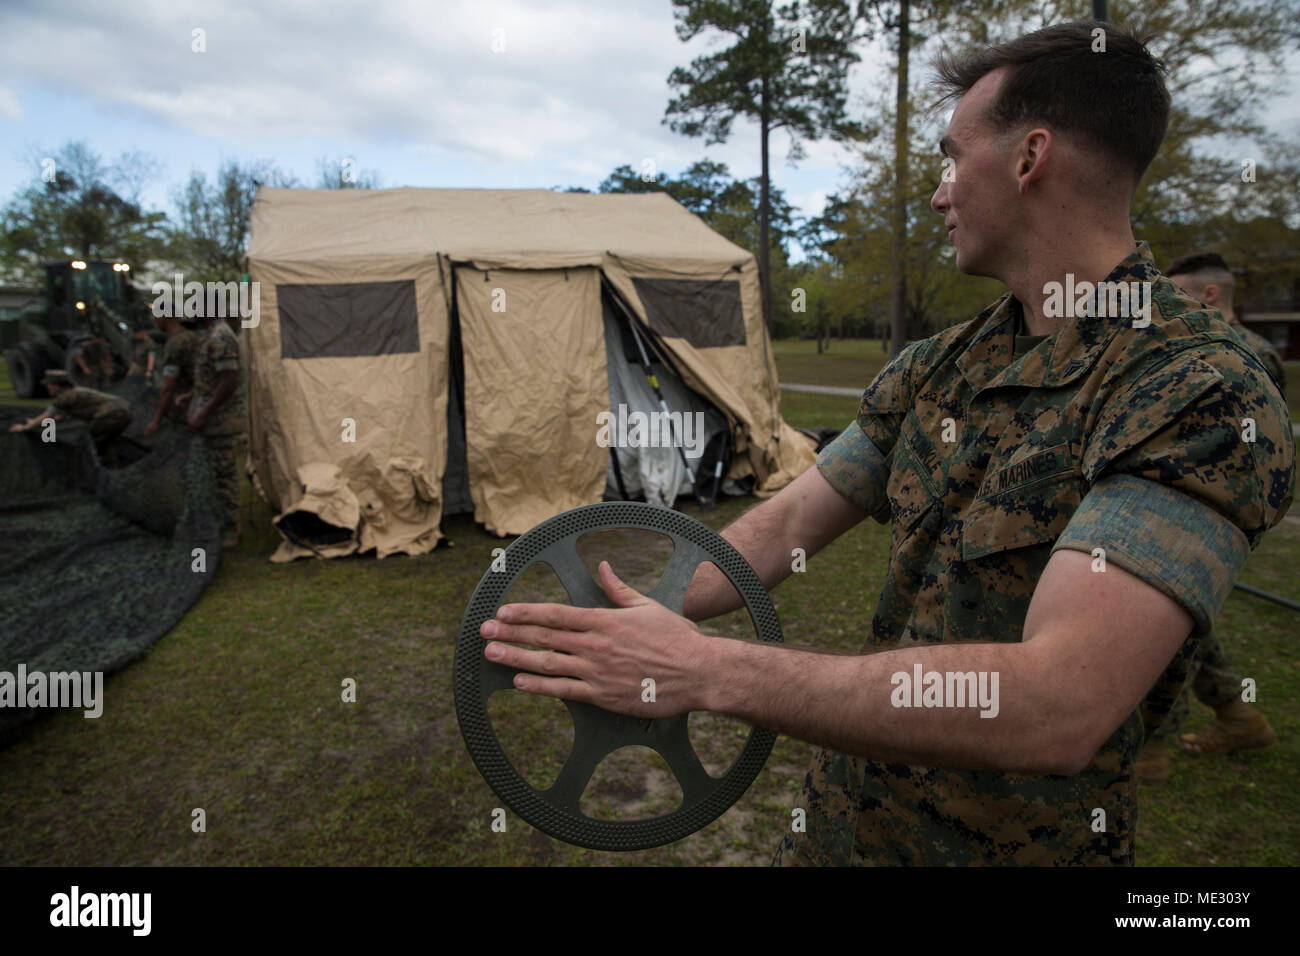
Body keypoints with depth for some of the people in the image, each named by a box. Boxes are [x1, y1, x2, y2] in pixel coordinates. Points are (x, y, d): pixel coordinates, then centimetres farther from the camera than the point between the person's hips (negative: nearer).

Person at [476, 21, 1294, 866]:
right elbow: (786, 528, 2)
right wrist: (636, 618, -8)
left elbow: (1058, 709, -33)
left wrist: (706, 670, -34)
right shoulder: (934, 369, 1)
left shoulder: (1203, 392, -22)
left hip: (1021, 839, -5)